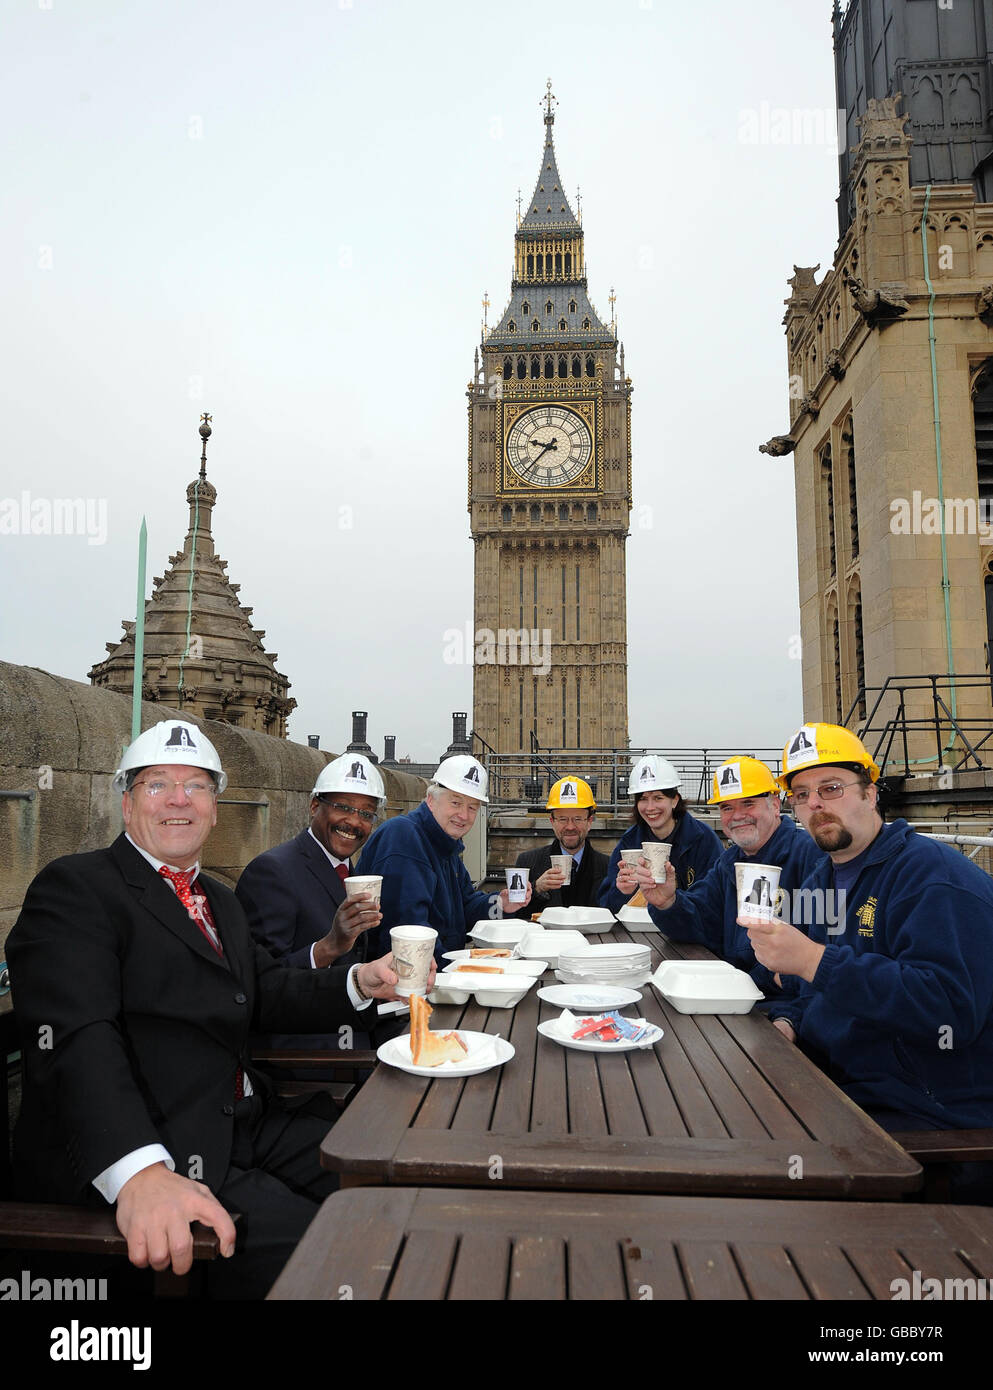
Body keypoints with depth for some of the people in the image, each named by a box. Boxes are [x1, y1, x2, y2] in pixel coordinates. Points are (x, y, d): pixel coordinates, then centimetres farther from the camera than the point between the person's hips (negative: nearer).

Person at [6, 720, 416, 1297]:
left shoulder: (220, 899, 20)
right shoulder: (74, 888, -9)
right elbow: (76, 1037, -23)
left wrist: (361, 982, -3)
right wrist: (139, 1173, -38)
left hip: (244, 1121, 8)